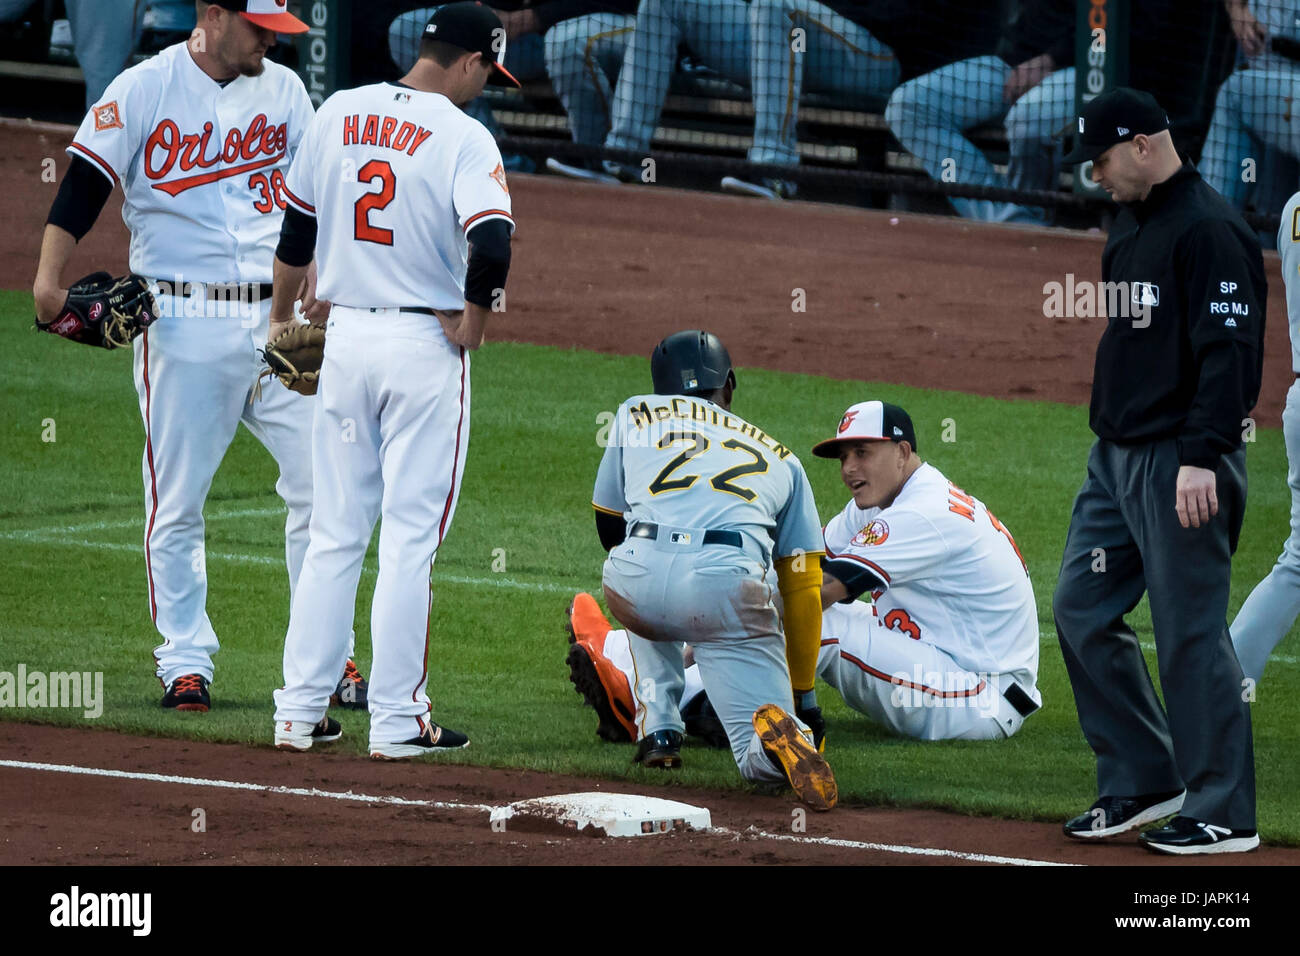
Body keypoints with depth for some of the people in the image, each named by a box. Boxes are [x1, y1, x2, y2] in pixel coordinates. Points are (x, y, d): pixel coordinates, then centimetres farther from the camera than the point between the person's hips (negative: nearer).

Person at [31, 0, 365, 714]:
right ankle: (185, 661, 8)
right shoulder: (143, 90, -3)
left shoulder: (283, 88, 10)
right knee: (177, 501, -1)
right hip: (183, 325, -4)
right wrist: (48, 279, -18)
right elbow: (84, 184, -6)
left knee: (318, 483, 0)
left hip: (277, 319, 4)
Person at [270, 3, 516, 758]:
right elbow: (492, 245, -26)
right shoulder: (463, 137, -13)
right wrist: (473, 320, -10)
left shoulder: (340, 114, 5)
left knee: (335, 532, 12)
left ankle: (300, 711, 12)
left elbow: (297, 223, 14)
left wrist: (281, 317, 27)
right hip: (425, 347, -5)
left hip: (346, 337, 5)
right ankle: (398, 721, 3)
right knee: (410, 539, 1)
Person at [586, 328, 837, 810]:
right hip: (732, 586, -1)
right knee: (763, 761, 5)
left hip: (636, 583, 1)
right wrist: (804, 696, 35)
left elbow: (610, 529, 36)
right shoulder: (781, 458, 30)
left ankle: (658, 730, 21)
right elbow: (802, 589, 27)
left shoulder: (636, 414, 30)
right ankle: (782, 733, -31)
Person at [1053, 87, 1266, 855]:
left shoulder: (1210, 230, -15)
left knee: (1191, 633, -6)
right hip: (1116, 458, 10)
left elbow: (1229, 351, -22)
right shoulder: (1131, 227, 16)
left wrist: (1201, 458, -27)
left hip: (1179, 465, -10)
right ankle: (1144, 782, 20)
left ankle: (1223, 814, 1)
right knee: (1083, 612, 10)